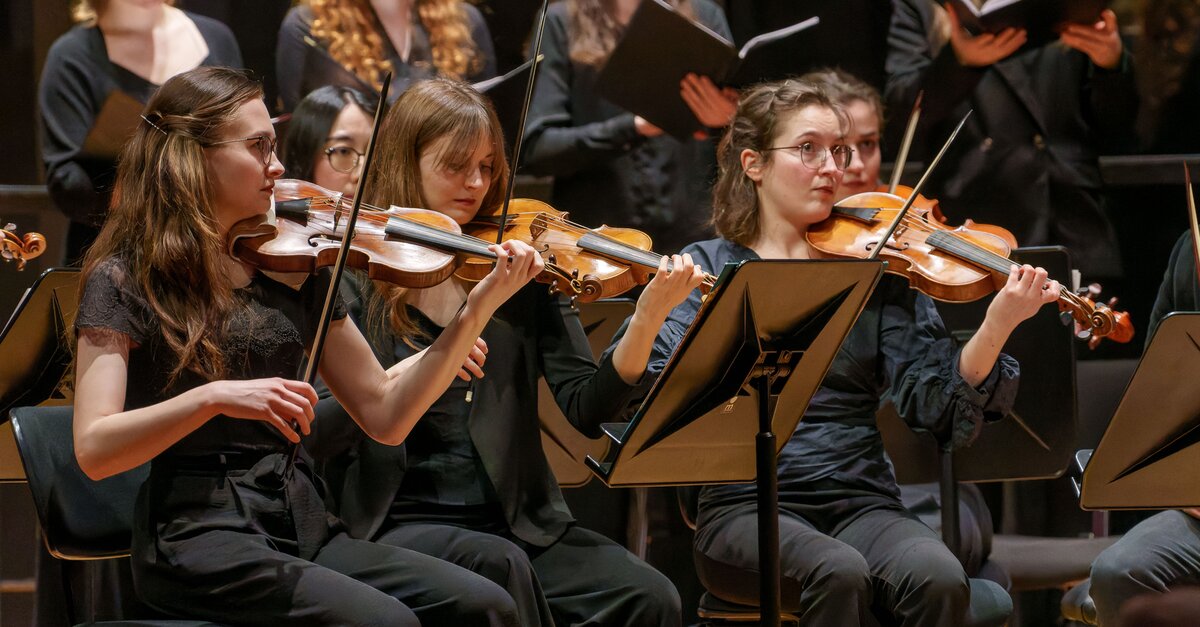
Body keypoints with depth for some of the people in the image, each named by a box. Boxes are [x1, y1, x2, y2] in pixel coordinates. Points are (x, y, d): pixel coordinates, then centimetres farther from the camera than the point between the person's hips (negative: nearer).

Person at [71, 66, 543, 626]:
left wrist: (479, 306, 0)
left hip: (303, 530, 5)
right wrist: (213, 397, -27)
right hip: (197, 538, -5)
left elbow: (385, 417, 9)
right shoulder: (125, 280, -3)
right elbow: (94, 450, -14)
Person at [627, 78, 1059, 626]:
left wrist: (998, 325, -17)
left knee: (938, 579, -30)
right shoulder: (705, 268, 9)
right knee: (839, 572, -34)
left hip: (861, 502, 2)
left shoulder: (876, 270, 12)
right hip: (746, 505, -2)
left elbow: (933, 401, -1)